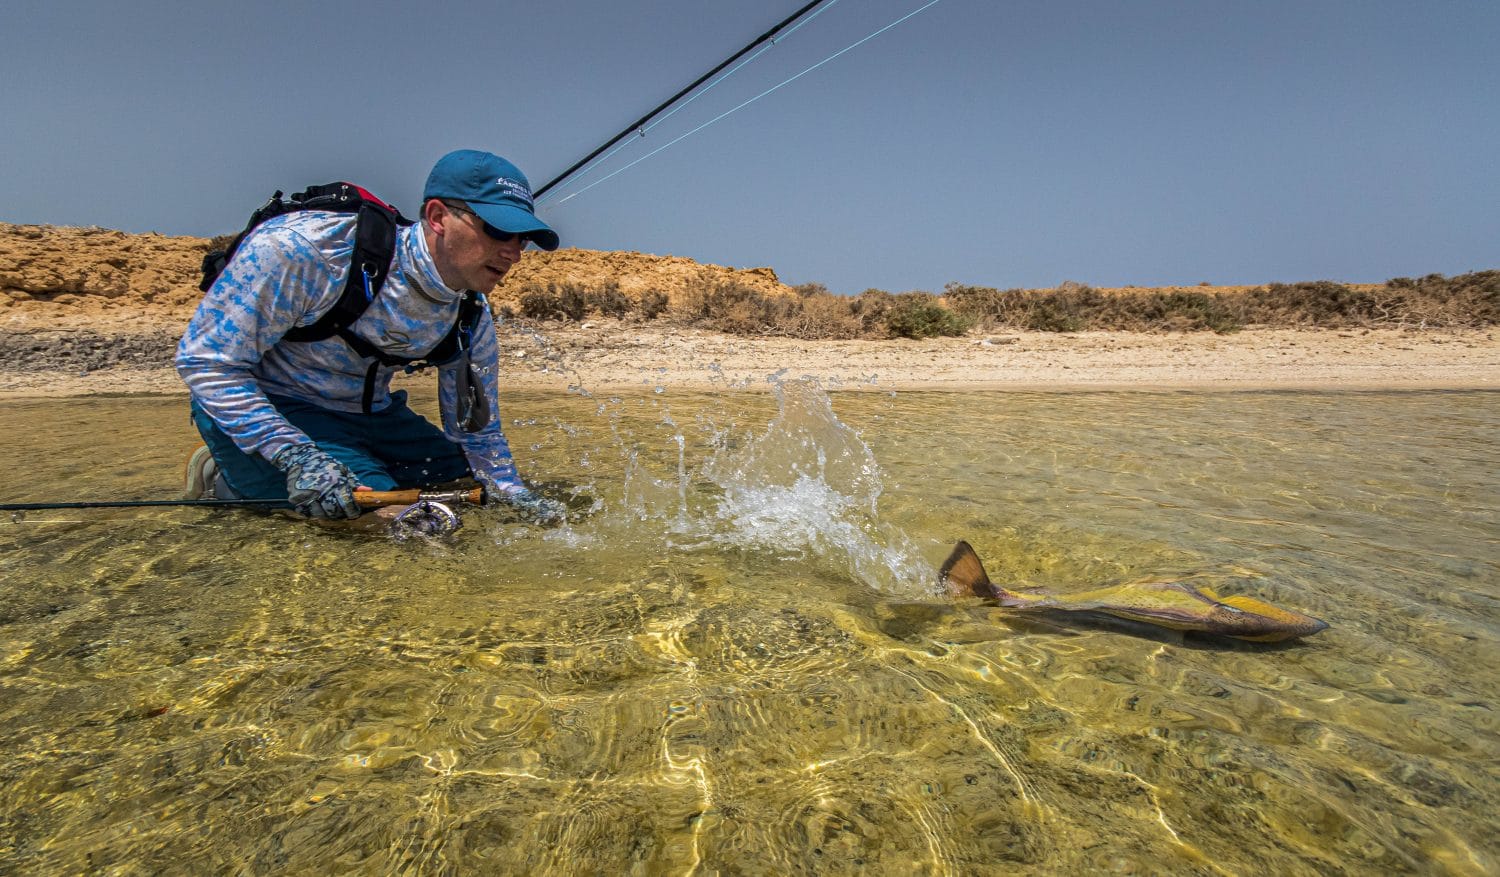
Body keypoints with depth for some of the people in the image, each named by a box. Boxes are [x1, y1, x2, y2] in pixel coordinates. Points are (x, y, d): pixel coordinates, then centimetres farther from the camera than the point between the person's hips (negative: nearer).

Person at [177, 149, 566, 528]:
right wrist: (299, 457, -32)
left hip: (369, 413, 7)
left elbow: (478, 432, 2)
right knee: (377, 513, -24)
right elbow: (205, 361, -22)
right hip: (263, 410, -6)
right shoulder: (298, 247, -28)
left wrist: (515, 495, -14)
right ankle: (223, 484, 2)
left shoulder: (471, 317, -10)